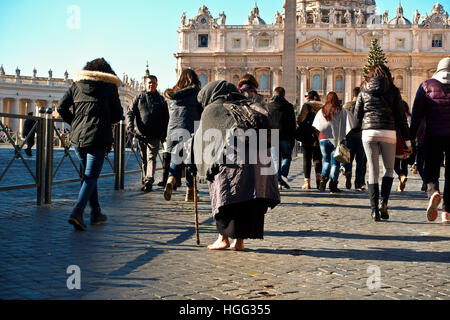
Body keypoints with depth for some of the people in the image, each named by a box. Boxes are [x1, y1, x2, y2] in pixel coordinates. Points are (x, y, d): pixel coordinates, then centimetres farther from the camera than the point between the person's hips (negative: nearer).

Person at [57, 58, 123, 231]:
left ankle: (96, 213, 23)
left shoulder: (77, 84, 13)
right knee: (91, 176, -4)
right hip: (98, 138, -4)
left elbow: (61, 108, 5)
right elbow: (118, 115, 4)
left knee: (88, 175, 18)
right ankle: (77, 212, -21)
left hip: (77, 137, 4)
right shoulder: (110, 87, 4)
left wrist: (75, 122, 16)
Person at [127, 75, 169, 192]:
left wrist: (164, 135, 8)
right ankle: (145, 181, 19)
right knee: (144, 159, 9)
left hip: (155, 135, -2)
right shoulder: (139, 97, 9)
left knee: (151, 157, -12)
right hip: (141, 134, 2)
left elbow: (166, 119, 13)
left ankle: (149, 180, -20)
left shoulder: (161, 99, 10)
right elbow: (130, 112, 4)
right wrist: (131, 126, -14)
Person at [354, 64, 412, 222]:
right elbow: (400, 117, 4)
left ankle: (374, 209, 2)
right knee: (389, 169, 15)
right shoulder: (393, 91, 6)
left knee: (373, 171, 6)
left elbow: (357, 114, 8)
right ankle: (383, 202, -2)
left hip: (368, 133, 1)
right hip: (388, 133, -1)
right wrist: (407, 140, 7)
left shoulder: (364, 91, 10)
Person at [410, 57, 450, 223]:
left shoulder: (427, 85, 4)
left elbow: (417, 113, 0)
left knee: (431, 169, 6)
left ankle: (434, 192, -26)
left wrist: (411, 137, 1)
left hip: (433, 135, -1)